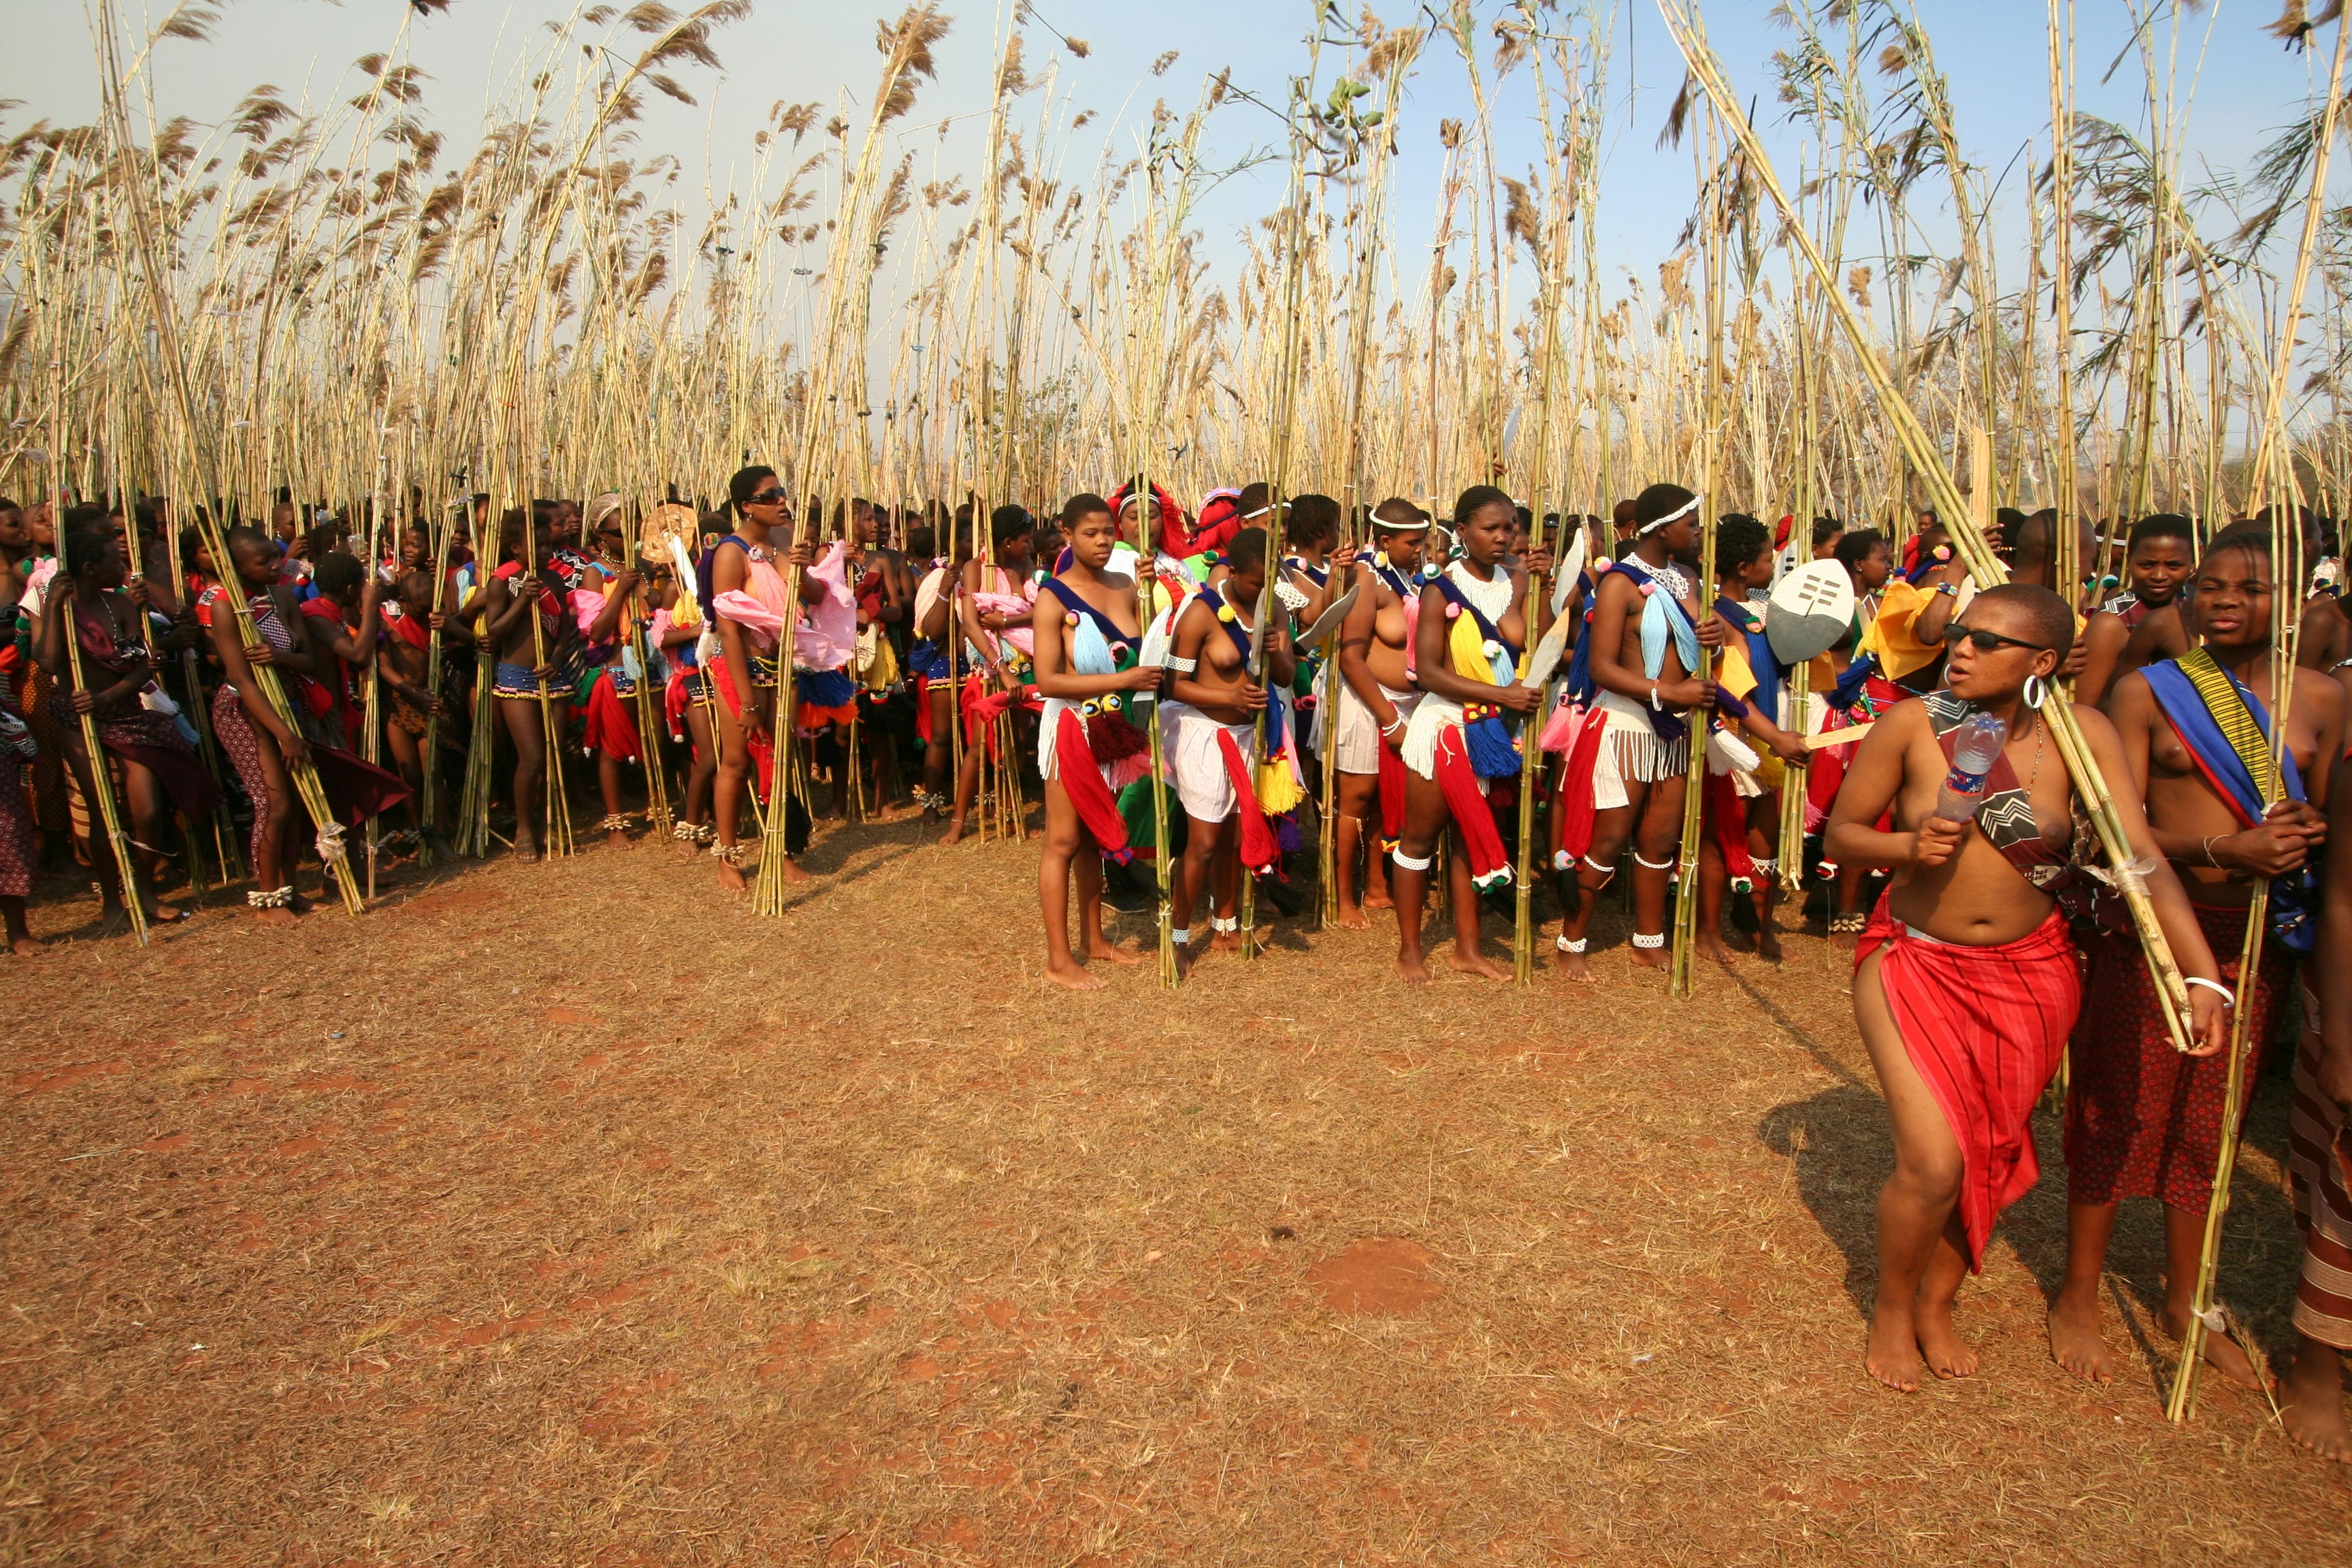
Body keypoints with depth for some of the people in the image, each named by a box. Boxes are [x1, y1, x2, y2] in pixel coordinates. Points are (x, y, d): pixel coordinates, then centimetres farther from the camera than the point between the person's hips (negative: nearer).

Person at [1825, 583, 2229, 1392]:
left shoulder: (2082, 737, -11)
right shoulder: (1911, 725, -15)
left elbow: (2143, 856, -17)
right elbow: (1840, 834, -7)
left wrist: (2202, 974, -26)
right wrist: (1909, 846, -27)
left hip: (2029, 974, 3)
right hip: (1916, 962, -2)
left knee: (1991, 1152, 14)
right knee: (1933, 1164, -9)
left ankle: (1937, 1306, 39)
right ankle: (1891, 1308, 21)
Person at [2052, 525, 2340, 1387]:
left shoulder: (2320, 698, 6)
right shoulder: (2147, 691, -5)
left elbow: (2326, 816, 14)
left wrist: (2307, 833, -10)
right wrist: (2226, 847, -24)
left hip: (2257, 934, 3)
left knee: (2211, 1120, 15)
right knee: (2121, 1112, 5)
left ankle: (2186, 1300, 32)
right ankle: (2078, 1296, 21)